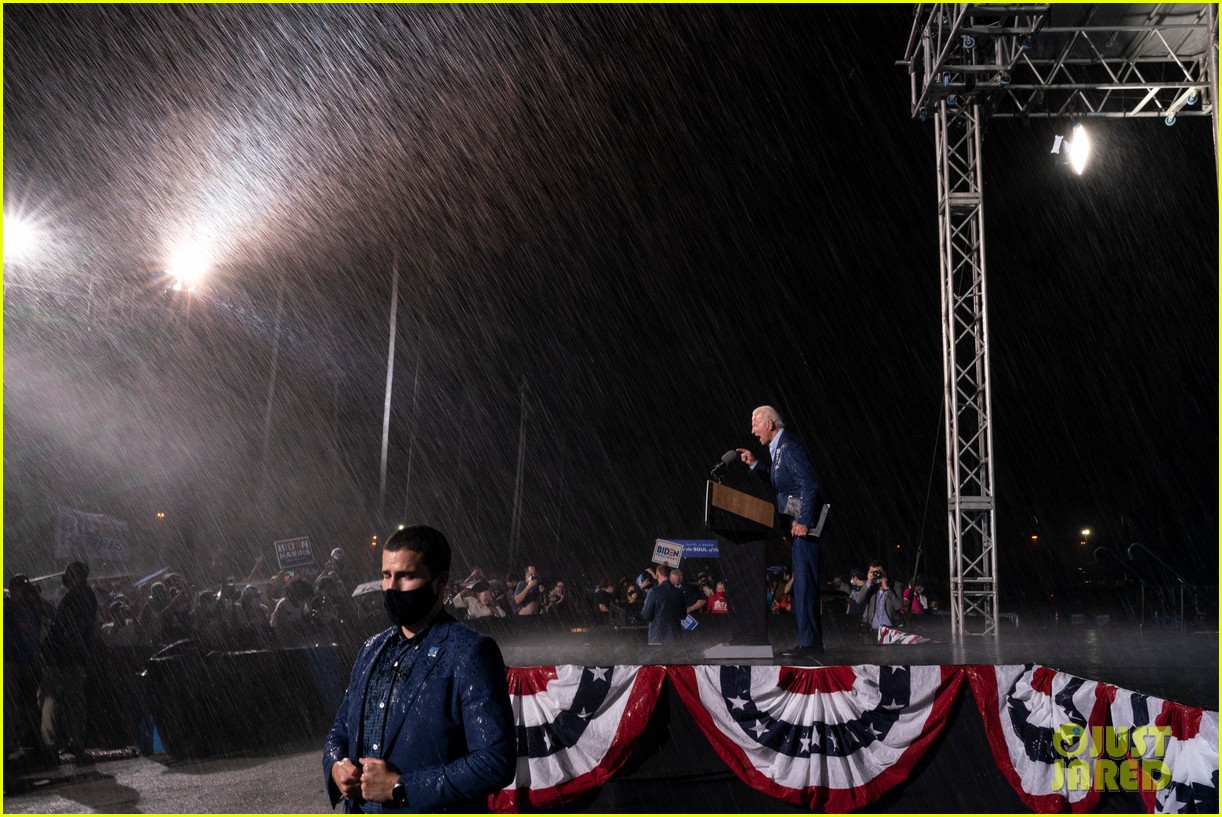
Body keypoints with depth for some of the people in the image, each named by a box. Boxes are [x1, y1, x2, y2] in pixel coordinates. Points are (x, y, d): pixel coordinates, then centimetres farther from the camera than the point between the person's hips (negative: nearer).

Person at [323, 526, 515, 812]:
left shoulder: (470, 653, -15)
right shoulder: (372, 650, 6)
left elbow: (496, 761, -21)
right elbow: (340, 731, 16)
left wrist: (400, 787, -21)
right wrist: (336, 767, -5)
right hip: (361, 811, 6)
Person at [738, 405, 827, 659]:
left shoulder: (789, 446, -15)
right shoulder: (779, 448, 16)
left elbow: (809, 484, -21)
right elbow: (778, 482, 26)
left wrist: (803, 522, -23)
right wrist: (754, 465, 15)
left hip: (805, 523, -10)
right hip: (798, 523, 10)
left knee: (804, 581, -9)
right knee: (803, 581, 13)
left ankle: (808, 641, -5)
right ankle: (811, 639, 19)